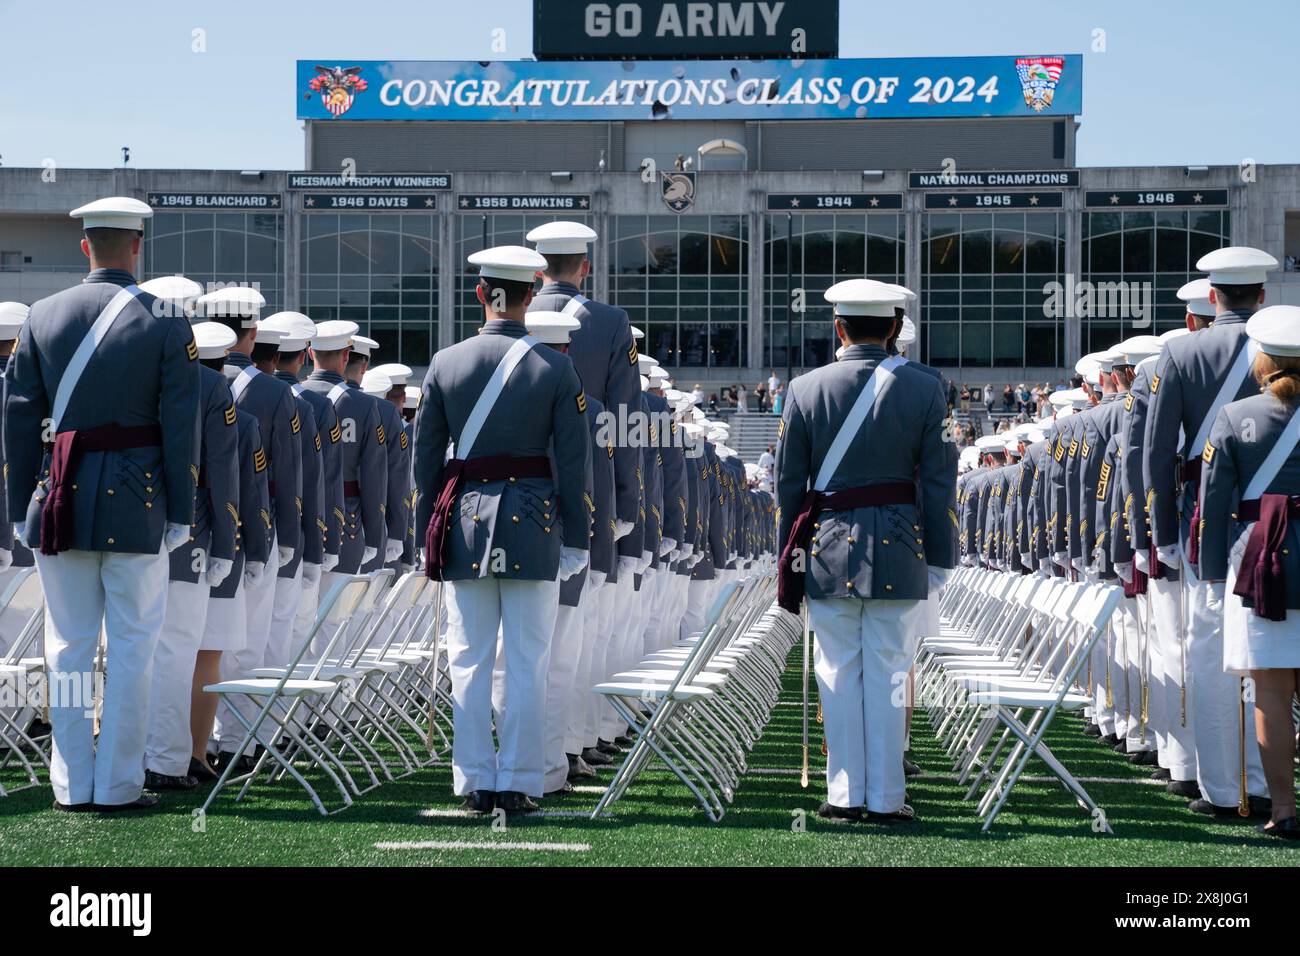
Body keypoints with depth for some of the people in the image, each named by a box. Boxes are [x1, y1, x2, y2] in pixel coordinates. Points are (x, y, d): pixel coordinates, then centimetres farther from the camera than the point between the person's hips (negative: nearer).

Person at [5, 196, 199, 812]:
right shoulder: (166, 326, -5)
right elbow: (180, 428, -6)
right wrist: (181, 513, 1)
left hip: (59, 501, 3)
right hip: (135, 503, -3)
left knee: (68, 645, 9)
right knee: (132, 646, 4)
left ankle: (72, 785, 12)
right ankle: (118, 785, 5)